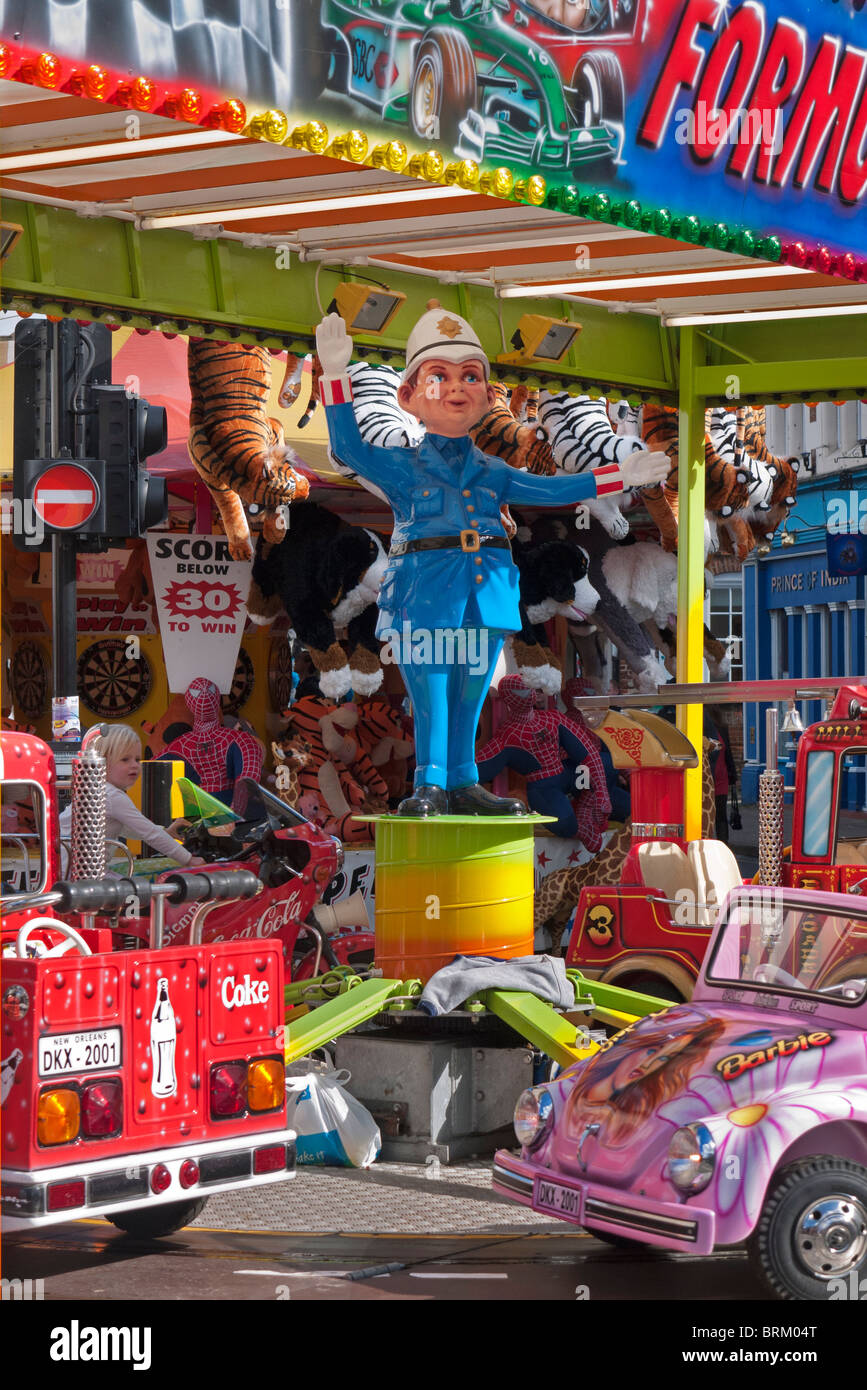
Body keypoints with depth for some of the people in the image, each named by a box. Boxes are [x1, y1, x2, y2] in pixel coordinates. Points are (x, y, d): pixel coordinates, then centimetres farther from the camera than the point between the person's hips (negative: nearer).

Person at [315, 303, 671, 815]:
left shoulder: (493, 473, 17)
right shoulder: (404, 467, 4)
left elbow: (553, 490, 22)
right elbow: (350, 448, -9)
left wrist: (621, 476, 20)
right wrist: (337, 376, -18)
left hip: (486, 595, 4)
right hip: (426, 594, -4)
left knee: (470, 697, 7)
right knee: (431, 696, -6)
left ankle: (464, 783, 14)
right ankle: (430, 785, -1)